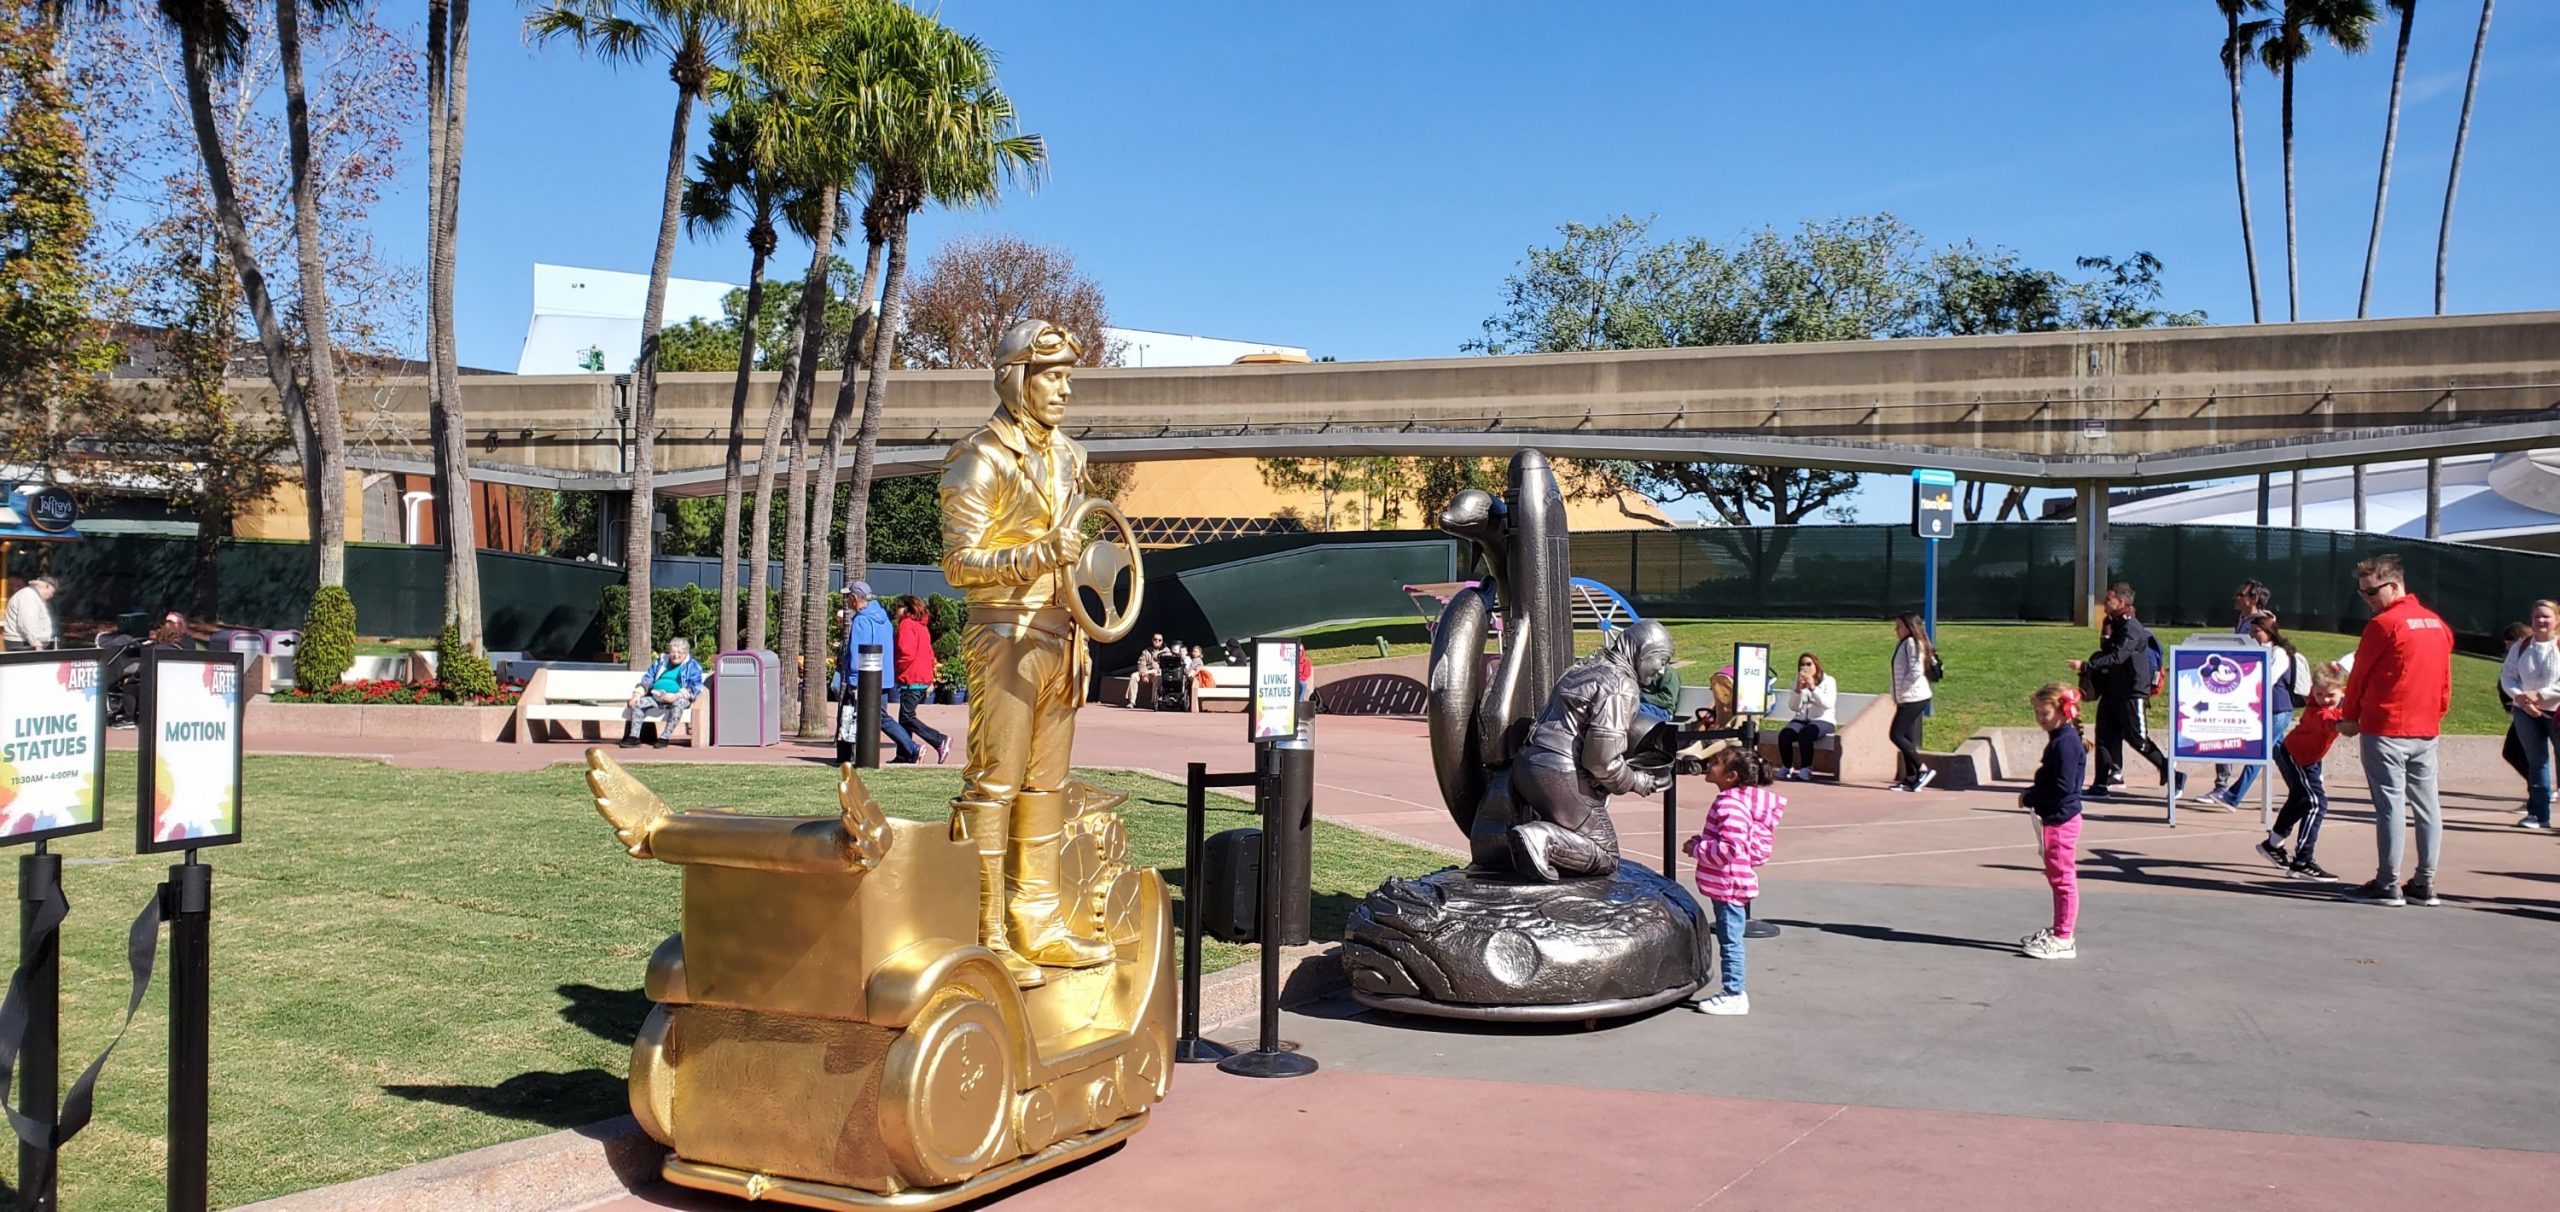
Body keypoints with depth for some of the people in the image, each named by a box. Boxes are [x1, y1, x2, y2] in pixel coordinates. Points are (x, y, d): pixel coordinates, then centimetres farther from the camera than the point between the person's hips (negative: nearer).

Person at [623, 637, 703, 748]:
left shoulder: (692, 666, 3)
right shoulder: (661, 661, 18)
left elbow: (694, 688, -9)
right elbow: (647, 679, 18)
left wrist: (675, 696, -24)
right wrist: (638, 694, -2)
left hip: (678, 698, -5)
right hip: (655, 697, 5)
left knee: (678, 703, -39)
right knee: (636, 702, -18)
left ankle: (664, 738, -36)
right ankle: (634, 737, -20)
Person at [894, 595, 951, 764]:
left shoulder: (906, 624, -9)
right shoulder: (922, 626, 18)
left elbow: (907, 653, -20)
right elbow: (929, 654, 19)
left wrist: (896, 668, -5)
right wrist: (930, 680, 19)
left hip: (911, 680, -9)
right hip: (924, 680, 9)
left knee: (907, 718, -8)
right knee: (905, 717, 11)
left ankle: (940, 741, -15)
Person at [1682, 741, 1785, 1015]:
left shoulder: (1730, 804, -21)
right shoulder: (1734, 800, 13)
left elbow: (1731, 848, -29)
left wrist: (1697, 848, -18)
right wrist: (1700, 843, 11)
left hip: (1729, 887, -11)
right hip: (1728, 886, 11)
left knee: (1730, 941, -2)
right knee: (1729, 941, 16)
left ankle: (1733, 996, 5)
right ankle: (1732, 992, 24)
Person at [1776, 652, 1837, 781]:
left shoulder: (1828, 681, 4)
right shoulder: (1798, 682, 14)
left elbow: (1828, 704, -13)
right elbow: (1794, 707, 3)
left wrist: (1813, 688, -22)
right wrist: (1798, 690, -12)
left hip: (1823, 720, -4)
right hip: (1801, 719, 4)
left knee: (1805, 734, -36)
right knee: (1784, 734, -28)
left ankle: (1806, 769, -24)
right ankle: (1786, 767, -12)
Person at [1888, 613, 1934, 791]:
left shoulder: (1912, 643, -12)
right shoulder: (1902, 644, 17)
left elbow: (1916, 671, -21)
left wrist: (1901, 689, -13)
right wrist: (1897, 694, 11)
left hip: (1914, 698, -10)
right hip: (1908, 698, 10)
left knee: (1896, 735, -11)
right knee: (1906, 737, 8)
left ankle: (1923, 769, -7)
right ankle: (1911, 778, 9)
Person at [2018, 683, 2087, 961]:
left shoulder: (2066, 742, -19)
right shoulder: (2060, 739, 13)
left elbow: (2062, 786, -24)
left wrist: (2030, 798, -15)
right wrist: (2032, 793, 8)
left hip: (2061, 820, -11)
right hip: (2055, 818, 11)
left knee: (2063, 878, -5)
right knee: (2057, 877, 18)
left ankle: (2063, 940, -1)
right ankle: (2059, 931, 28)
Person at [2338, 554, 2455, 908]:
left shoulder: (2384, 624, -10)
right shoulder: (2437, 624, 12)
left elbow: (2359, 675, -2)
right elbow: (2444, 680, 15)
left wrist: (2349, 718, 11)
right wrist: (2435, 714, 20)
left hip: (2385, 729, -7)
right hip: (2426, 731, 7)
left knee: (2391, 805, -5)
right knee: (2426, 804, 8)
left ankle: (2388, 885, -4)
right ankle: (2425, 884, 11)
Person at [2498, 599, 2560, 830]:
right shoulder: (2521, 646, 5)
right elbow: (2507, 675, 4)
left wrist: (2539, 695, -20)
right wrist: (2519, 696, -13)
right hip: (2526, 713, 4)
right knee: (2536, 762, 11)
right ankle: (2539, 814, 18)